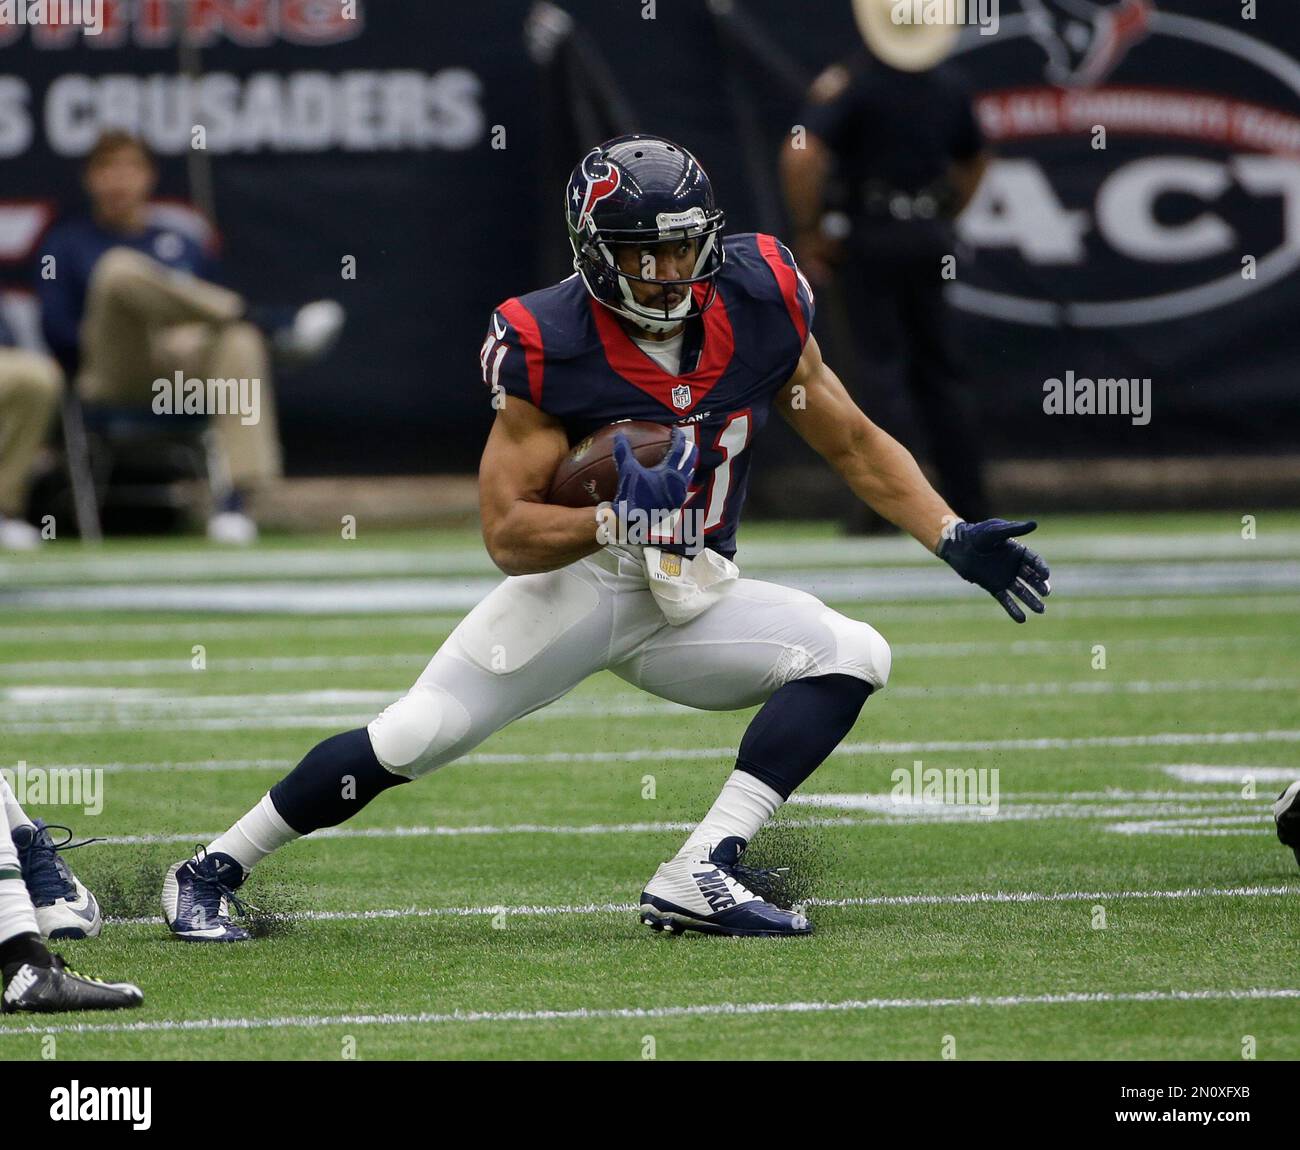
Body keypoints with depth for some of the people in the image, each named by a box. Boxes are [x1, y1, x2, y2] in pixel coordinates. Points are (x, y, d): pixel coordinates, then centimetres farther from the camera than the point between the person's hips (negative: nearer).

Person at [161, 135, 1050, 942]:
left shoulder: (758, 308, -7)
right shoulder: (549, 348, -17)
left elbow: (857, 446, 5)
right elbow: (508, 534, -16)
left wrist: (956, 539, -4)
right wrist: (615, 519, -34)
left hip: (693, 601, 4)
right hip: (576, 583, -4)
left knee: (855, 656, -18)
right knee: (418, 735, -18)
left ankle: (701, 874, -25)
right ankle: (213, 871, 0)